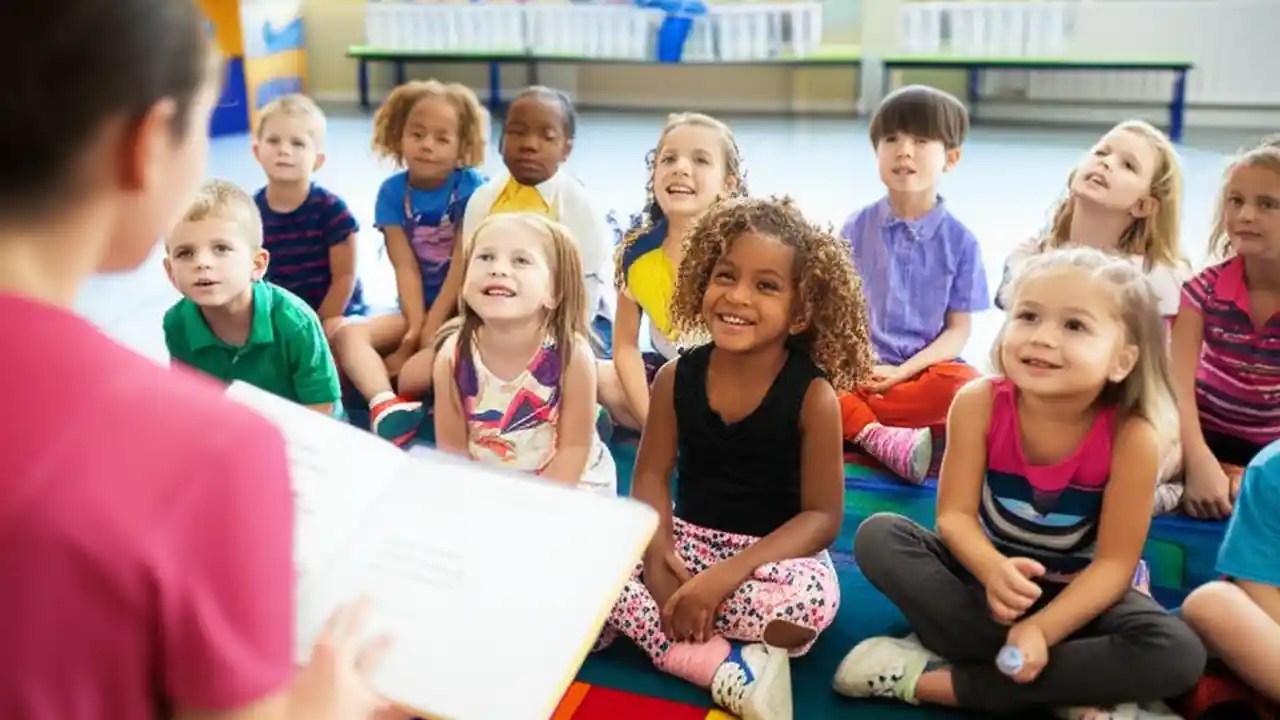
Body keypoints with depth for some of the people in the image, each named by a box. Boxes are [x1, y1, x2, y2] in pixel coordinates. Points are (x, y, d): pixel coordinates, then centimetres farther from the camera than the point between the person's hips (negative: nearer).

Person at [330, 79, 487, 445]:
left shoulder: (472, 187, -9)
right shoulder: (392, 192, 0)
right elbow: (406, 267, -7)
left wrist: (432, 328, -18)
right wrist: (415, 327, -20)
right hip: (416, 307, 4)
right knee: (346, 335, -23)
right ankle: (387, 406, -47)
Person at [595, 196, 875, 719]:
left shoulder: (812, 395, -15)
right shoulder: (677, 377, -5)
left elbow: (823, 515, -16)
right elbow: (651, 476, -1)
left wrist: (728, 574, -27)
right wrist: (658, 557, -21)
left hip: (771, 556, -3)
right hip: (686, 542, 4)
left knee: (812, 599, -37)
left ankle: (645, 623, -18)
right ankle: (727, 668, -23)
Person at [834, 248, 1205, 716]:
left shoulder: (1132, 436, -24)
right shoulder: (979, 403, -19)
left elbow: (1114, 563, -21)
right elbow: (955, 514, -18)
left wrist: (1041, 629, -35)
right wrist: (993, 570, -40)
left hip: (1074, 592, -1)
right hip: (984, 572, 1)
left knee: (1178, 654, -29)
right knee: (878, 536, -22)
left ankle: (937, 680, -28)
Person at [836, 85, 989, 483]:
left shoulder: (960, 240, 0)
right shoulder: (857, 227, 4)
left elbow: (958, 331, -1)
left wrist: (901, 371, -14)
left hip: (923, 369, -1)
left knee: (964, 383, -32)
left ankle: (853, 425, -21)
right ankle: (879, 437, -34)